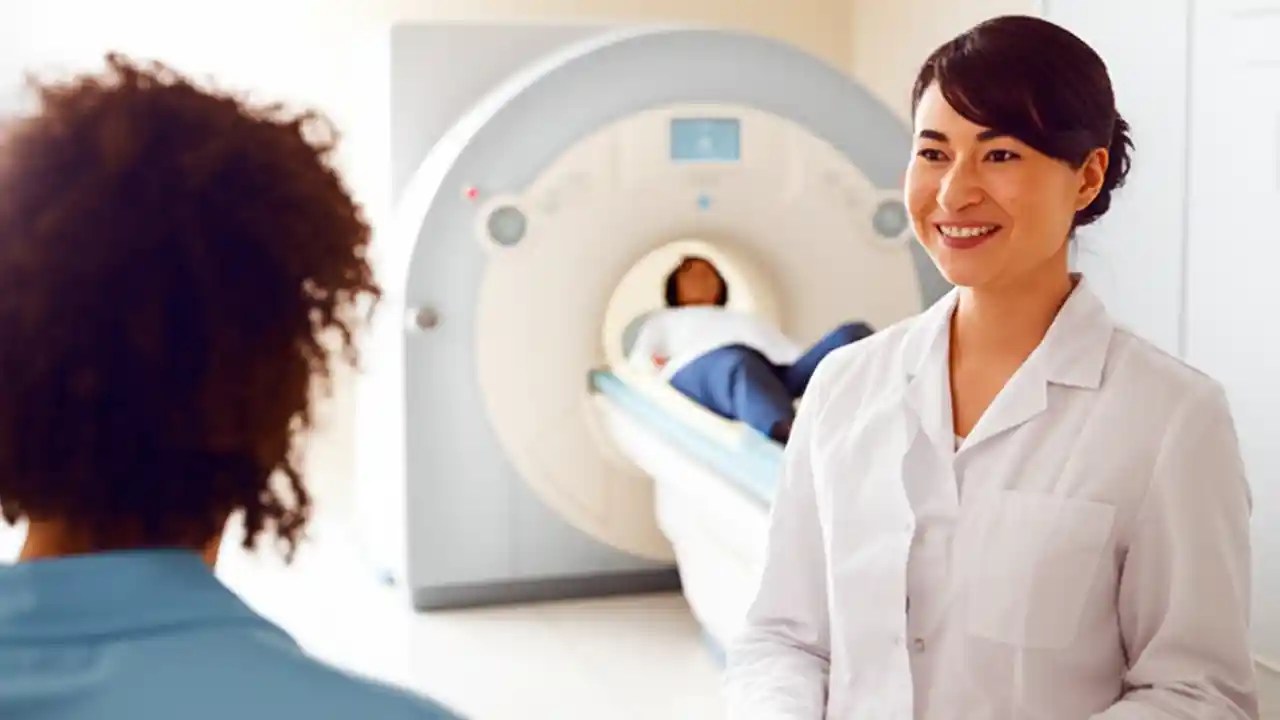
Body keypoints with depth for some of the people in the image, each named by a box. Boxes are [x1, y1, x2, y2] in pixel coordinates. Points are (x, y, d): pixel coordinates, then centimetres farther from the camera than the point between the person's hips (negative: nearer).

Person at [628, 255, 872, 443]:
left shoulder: (750, 319, 46)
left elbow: (796, 352, 27)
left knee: (852, 336, -23)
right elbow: (638, 362, 23)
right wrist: (664, 367, 2)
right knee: (738, 367, -42)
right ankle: (797, 438, -74)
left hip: (784, 369, 4)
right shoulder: (662, 320, 42)